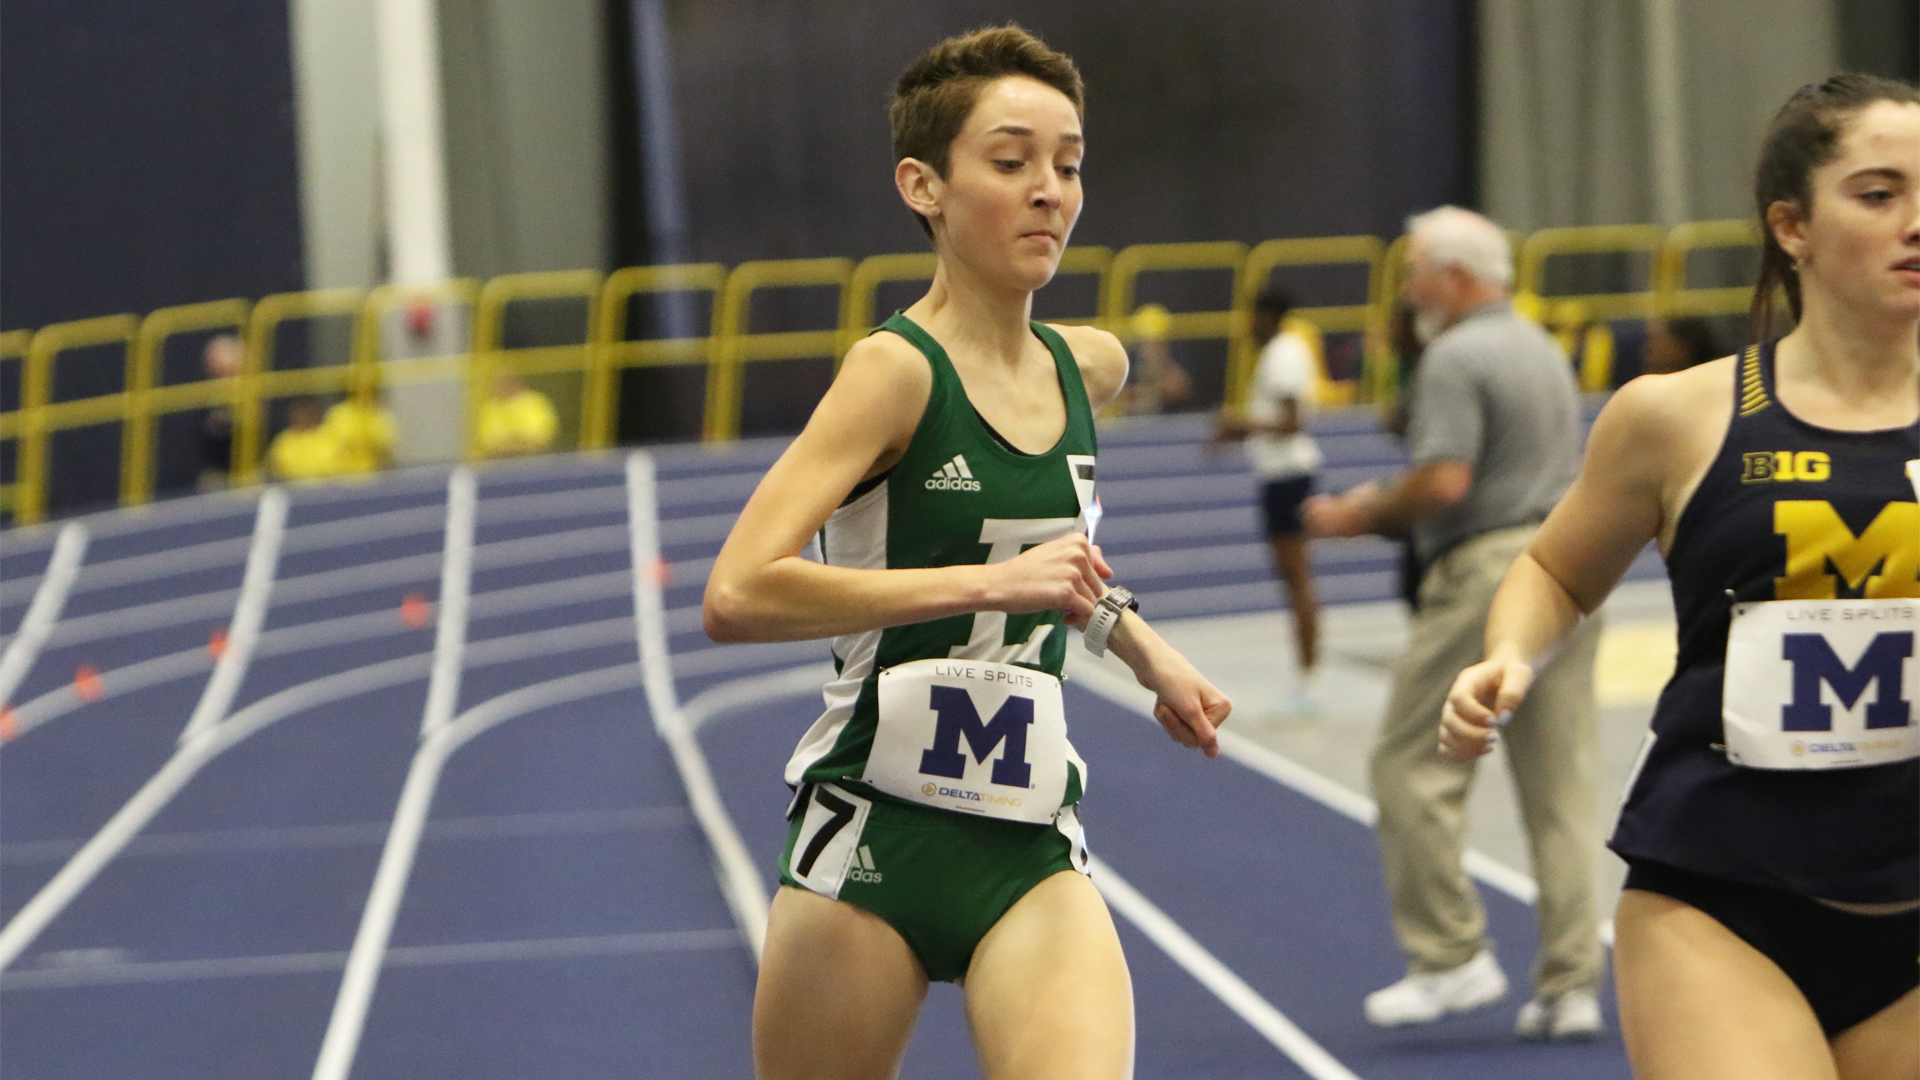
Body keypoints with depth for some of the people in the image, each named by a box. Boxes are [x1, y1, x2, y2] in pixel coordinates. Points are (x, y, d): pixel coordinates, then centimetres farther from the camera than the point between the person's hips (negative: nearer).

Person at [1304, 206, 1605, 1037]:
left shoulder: (1455, 359, -10)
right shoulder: (1543, 348, 19)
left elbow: (1444, 482, -21)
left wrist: (1359, 516, -5)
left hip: (1488, 572, -9)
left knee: (1413, 766, 1)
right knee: (1560, 785, 6)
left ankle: (1450, 957, -1)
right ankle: (1570, 984, 5)